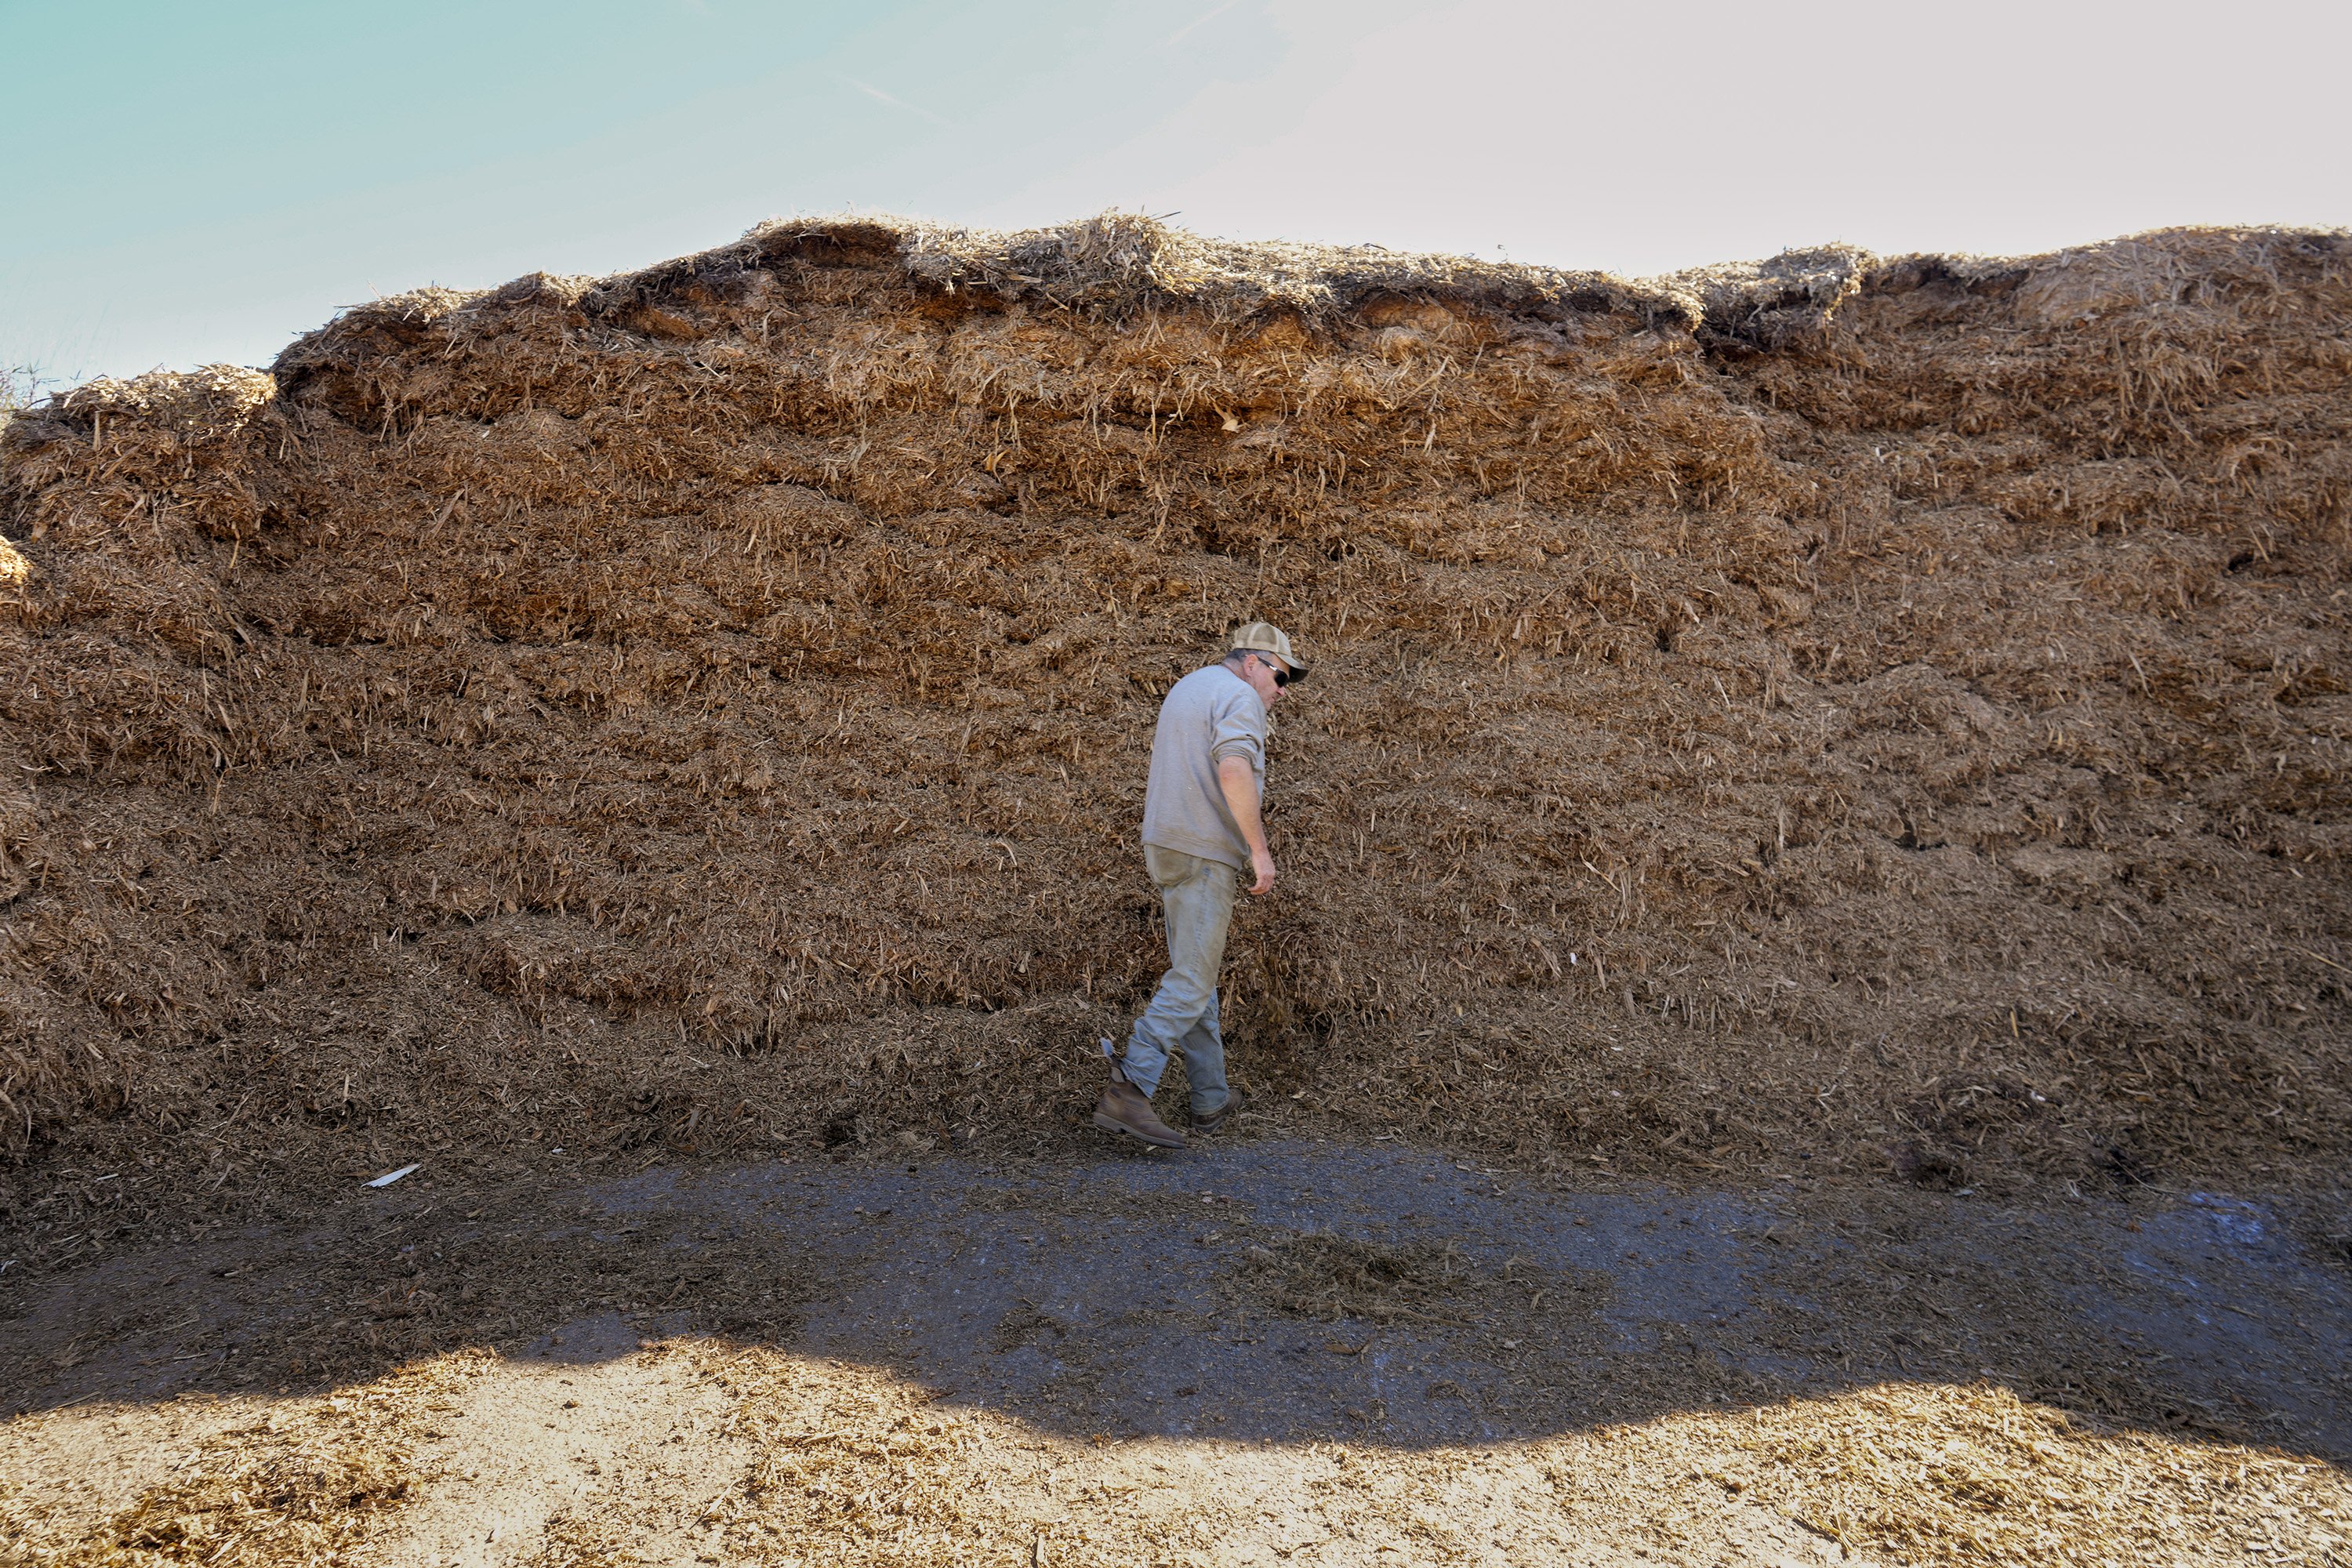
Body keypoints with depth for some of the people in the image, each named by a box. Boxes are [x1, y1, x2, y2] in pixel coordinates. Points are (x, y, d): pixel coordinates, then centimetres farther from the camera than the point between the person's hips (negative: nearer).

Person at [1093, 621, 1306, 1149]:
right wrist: (1259, 849, -23)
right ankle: (1127, 1090, -18)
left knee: (1195, 973, 13)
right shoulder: (1239, 697, -8)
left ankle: (1211, 1099, 19)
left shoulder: (1186, 687, 22)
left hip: (1166, 846, 10)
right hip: (1204, 851, -10)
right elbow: (1233, 769, -25)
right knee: (1192, 980, -10)